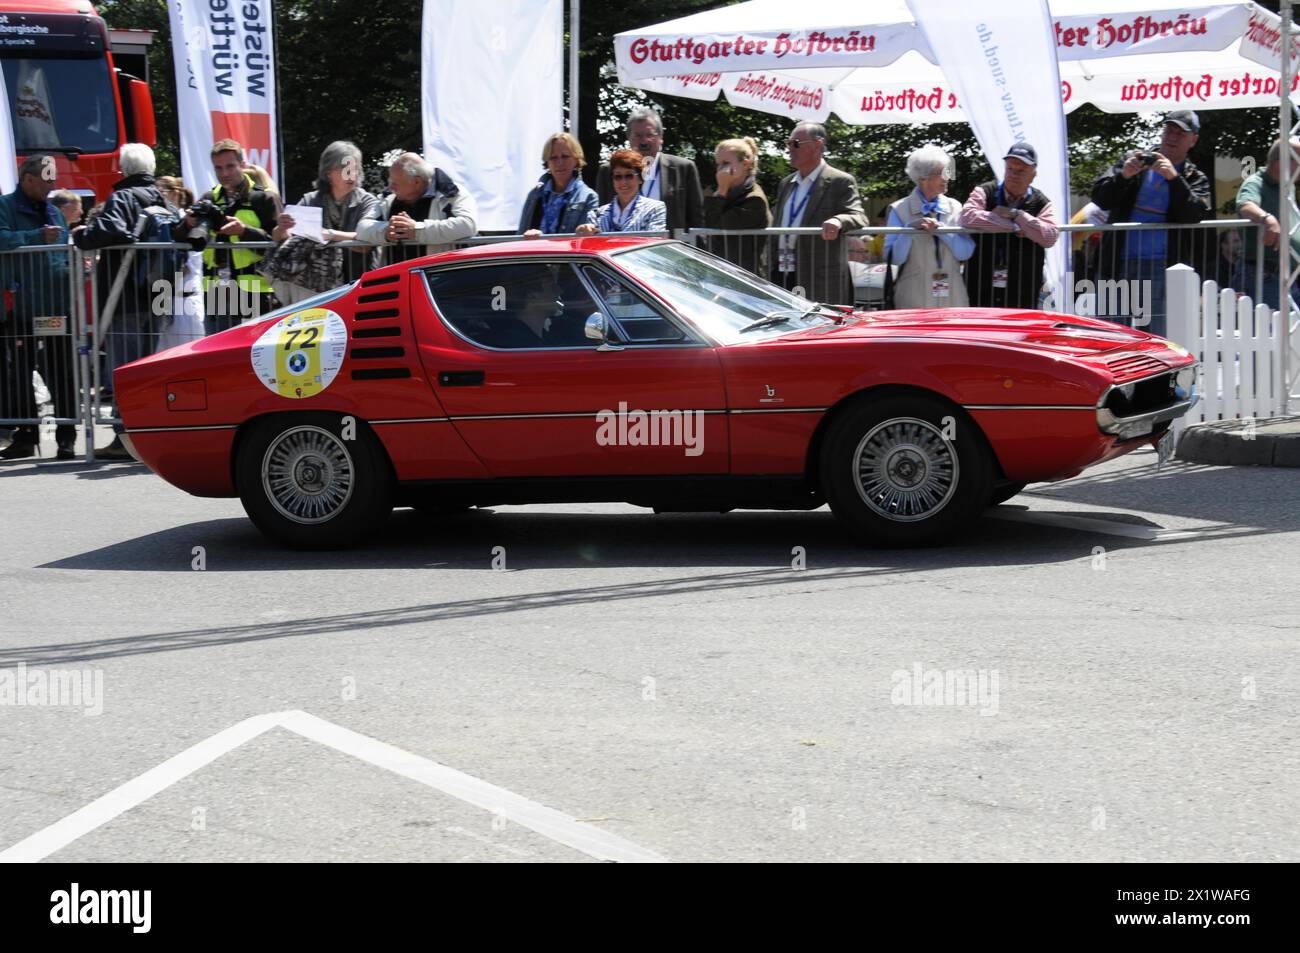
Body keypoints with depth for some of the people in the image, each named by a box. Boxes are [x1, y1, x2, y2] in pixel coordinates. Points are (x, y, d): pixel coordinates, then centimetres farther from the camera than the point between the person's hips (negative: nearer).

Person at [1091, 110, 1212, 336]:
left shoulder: (1195, 179, 13)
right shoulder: (1134, 161, 17)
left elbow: (1197, 215, -6)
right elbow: (1100, 197, 8)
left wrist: (1174, 178, -17)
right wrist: (1123, 176, -11)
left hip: (1162, 267, -2)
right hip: (1122, 264, 2)